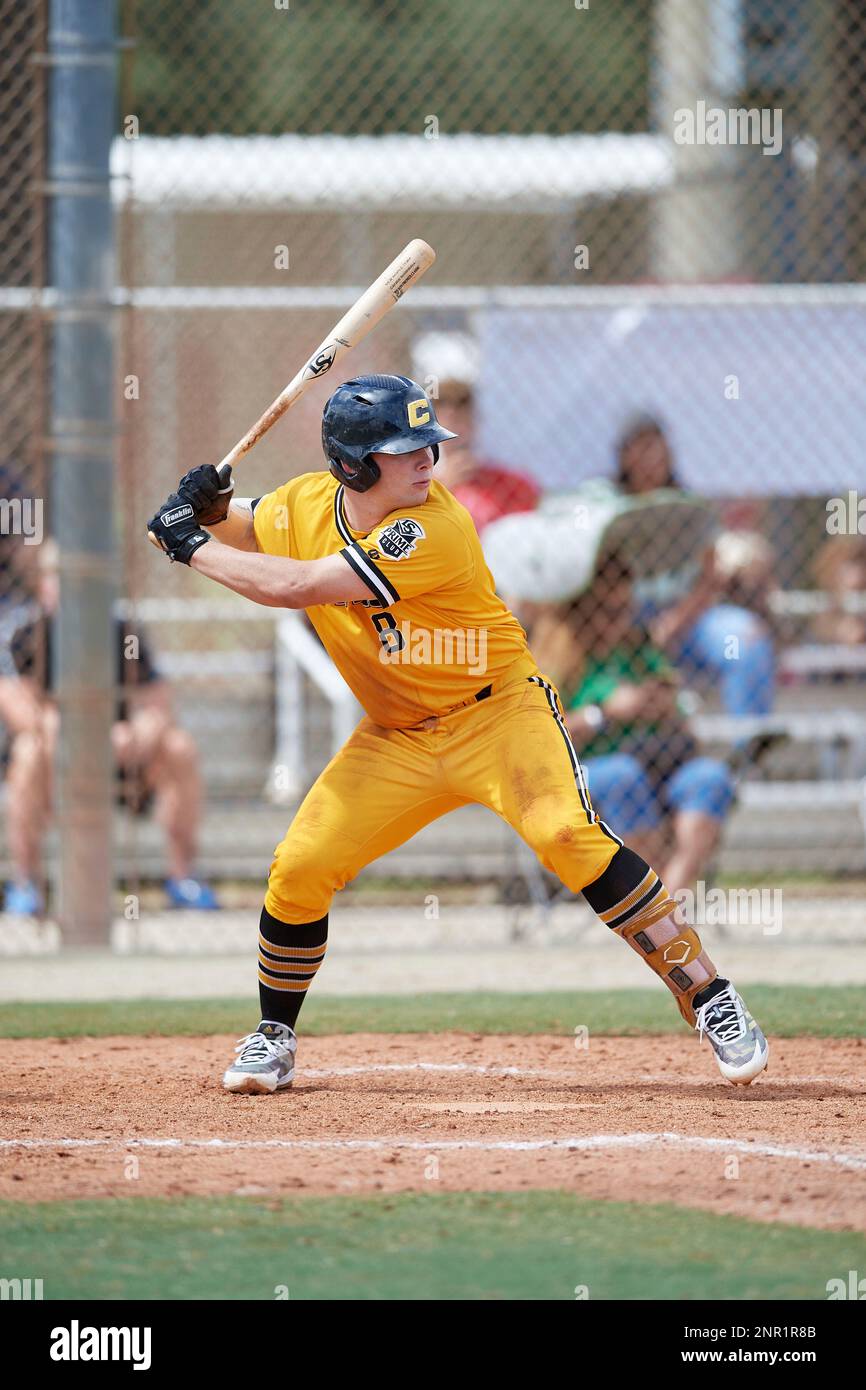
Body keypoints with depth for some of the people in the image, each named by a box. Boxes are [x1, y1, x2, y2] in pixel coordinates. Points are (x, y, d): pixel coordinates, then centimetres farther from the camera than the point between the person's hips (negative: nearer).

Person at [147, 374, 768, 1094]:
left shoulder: (433, 529, -27)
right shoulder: (305, 503, -6)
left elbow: (293, 587, -30)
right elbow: (241, 530, 16)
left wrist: (191, 546, -19)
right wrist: (208, 505, -8)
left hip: (499, 713, -6)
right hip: (397, 738, 6)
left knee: (570, 835, -28)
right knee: (299, 868, -5)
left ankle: (709, 998, -25)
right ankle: (274, 1037, 18)